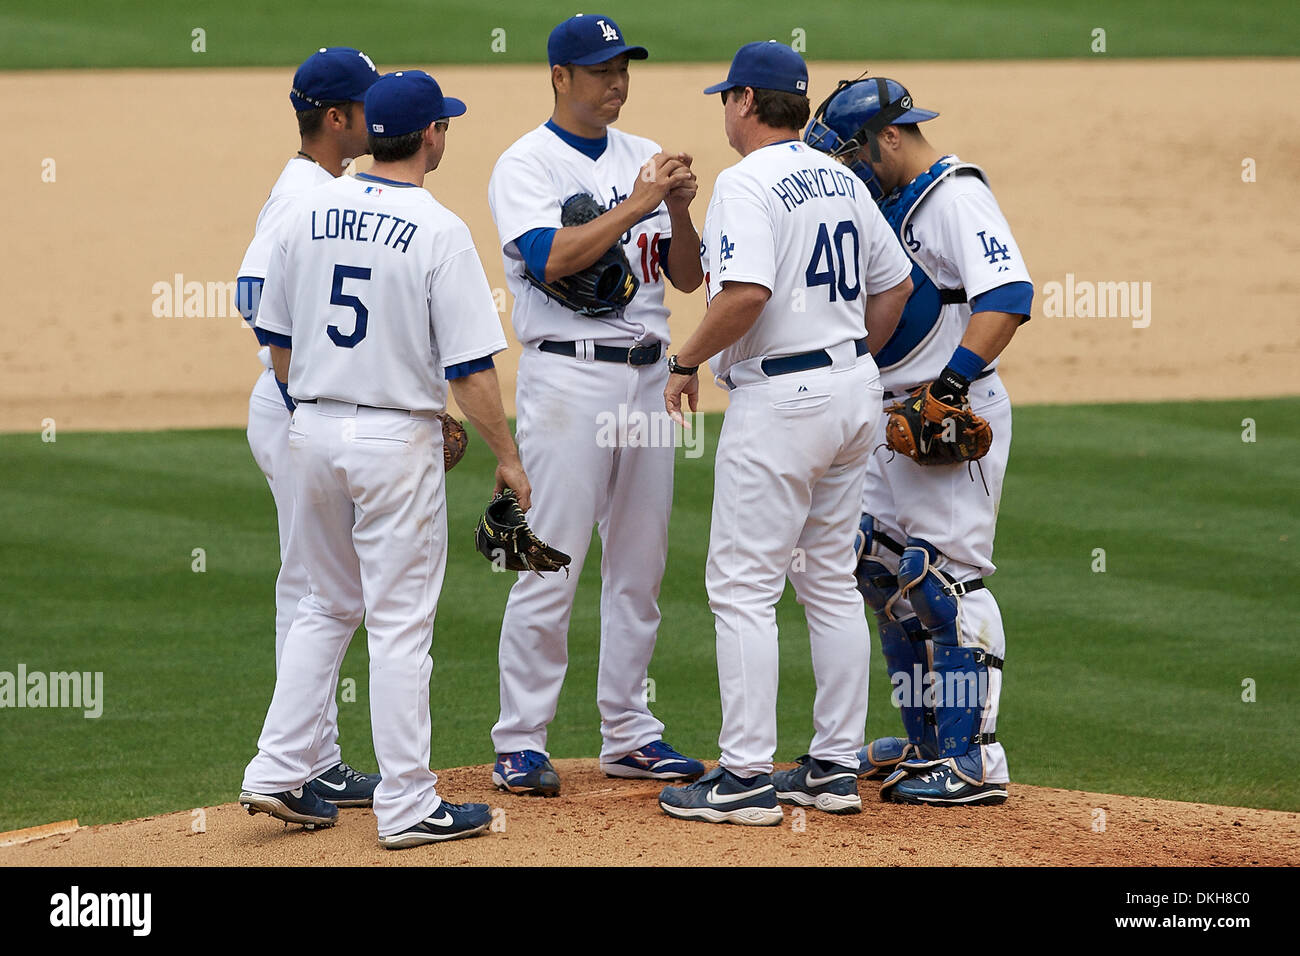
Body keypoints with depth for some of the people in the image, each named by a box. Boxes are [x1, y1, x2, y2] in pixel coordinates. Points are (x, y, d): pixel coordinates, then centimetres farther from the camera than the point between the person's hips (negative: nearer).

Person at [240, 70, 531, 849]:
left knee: (329, 606, 19)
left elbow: (279, 345, 10)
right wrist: (508, 458, -4)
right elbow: (470, 368, -14)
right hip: (397, 437, -5)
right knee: (401, 622, 0)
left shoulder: (310, 213, 2)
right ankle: (407, 807, 3)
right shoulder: (439, 231, -14)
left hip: (313, 430, 6)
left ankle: (278, 775, 14)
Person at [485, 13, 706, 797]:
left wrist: (679, 210, -8)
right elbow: (550, 257, -21)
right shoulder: (527, 164, -4)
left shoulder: (643, 158, 13)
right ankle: (520, 745, -3)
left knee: (641, 563, 9)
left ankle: (628, 735, 17)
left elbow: (688, 277, 9)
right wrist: (637, 205, -21)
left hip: (646, 375, 6)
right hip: (569, 374, -6)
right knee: (551, 564, -8)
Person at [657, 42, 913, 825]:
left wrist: (686, 364, -13)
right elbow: (893, 284, 18)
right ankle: (836, 768, 15)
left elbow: (746, 293, -25)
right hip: (855, 391, 9)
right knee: (831, 582, 14)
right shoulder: (841, 180, 12)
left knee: (743, 586, -4)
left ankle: (747, 778, -6)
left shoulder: (748, 181, -13)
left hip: (781, 399, -9)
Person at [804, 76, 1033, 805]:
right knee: (886, 572, 13)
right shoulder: (890, 203, 16)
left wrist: (952, 381, -32)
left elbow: (1009, 296, -26)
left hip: (956, 416, -10)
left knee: (947, 580, -12)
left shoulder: (957, 197, -14)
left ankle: (976, 763, -10)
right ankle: (926, 746, 22)